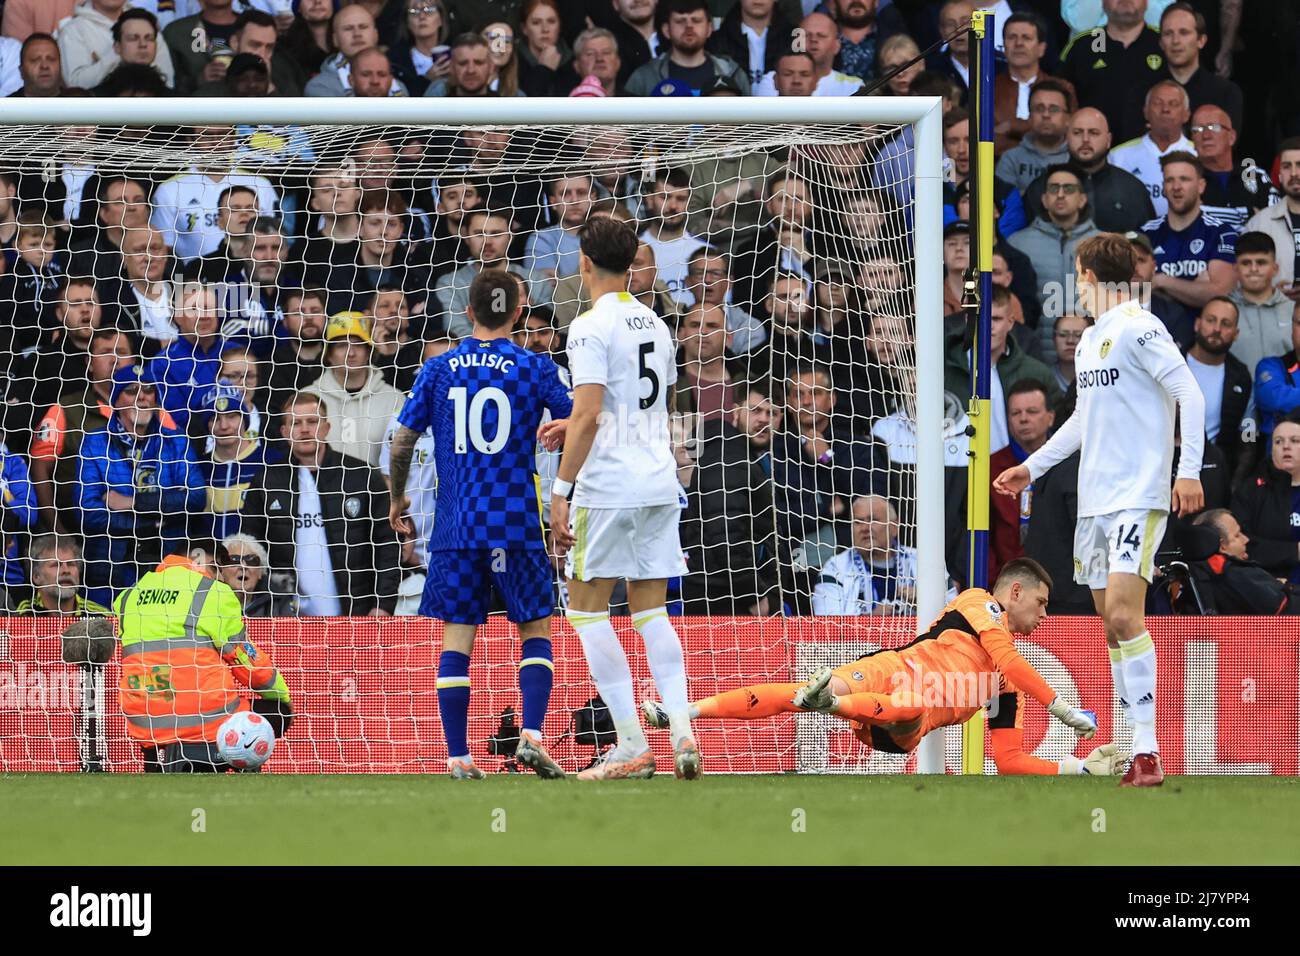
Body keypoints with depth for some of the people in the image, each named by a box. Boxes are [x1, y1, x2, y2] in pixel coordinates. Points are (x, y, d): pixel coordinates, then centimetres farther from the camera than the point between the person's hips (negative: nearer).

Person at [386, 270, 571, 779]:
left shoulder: (439, 369, 4)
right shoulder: (534, 368, -1)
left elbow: (400, 442, 5)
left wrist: (398, 500, 20)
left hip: (455, 526, 2)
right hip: (516, 523, -2)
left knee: (456, 638, 3)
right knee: (535, 630, 9)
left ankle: (458, 757, -2)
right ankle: (531, 734, -9)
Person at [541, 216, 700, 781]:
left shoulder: (591, 327, -10)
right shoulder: (654, 325, 14)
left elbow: (589, 416, -19)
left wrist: (560, 492, -17)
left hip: (608, 487, -7)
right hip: (660, 483, 7)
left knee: (586, 607, 1)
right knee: (650, 610, 10)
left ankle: (632, 745, -4)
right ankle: (682, 734, -3)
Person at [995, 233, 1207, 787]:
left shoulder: (1137, 328, -9)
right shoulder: (1089, 341, 18)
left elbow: (1190, 395, -14)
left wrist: (1189, 470, -22)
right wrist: (1032, 467, 32)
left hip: (1138, 498, -9)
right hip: (1094, 501, 9)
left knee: (1123, 616, -19)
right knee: (1111, 626, 6)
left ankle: (1146, 751, -20)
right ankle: (1135, 750, 10)